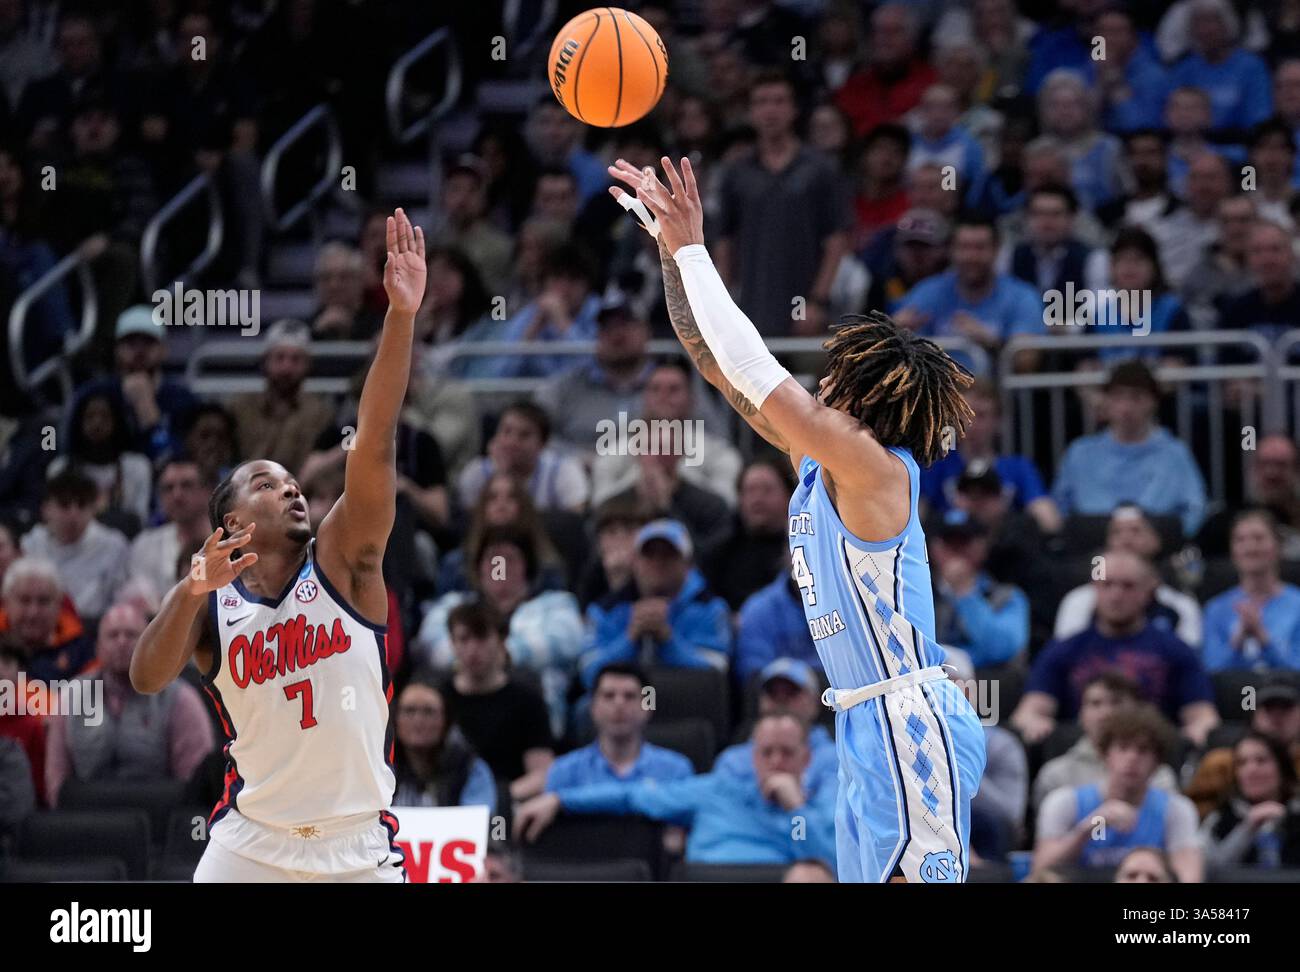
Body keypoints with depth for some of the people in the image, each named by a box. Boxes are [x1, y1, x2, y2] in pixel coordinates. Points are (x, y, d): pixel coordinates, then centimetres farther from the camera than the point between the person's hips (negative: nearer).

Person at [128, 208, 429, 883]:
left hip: (357, 846, 0)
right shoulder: (208, 601, 3)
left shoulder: (341, 561, 0)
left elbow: (374, 444, -12)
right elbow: (146, 679, -14)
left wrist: (400, 316, -23)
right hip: (251, 845, 0)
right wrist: (192, 592, -29)